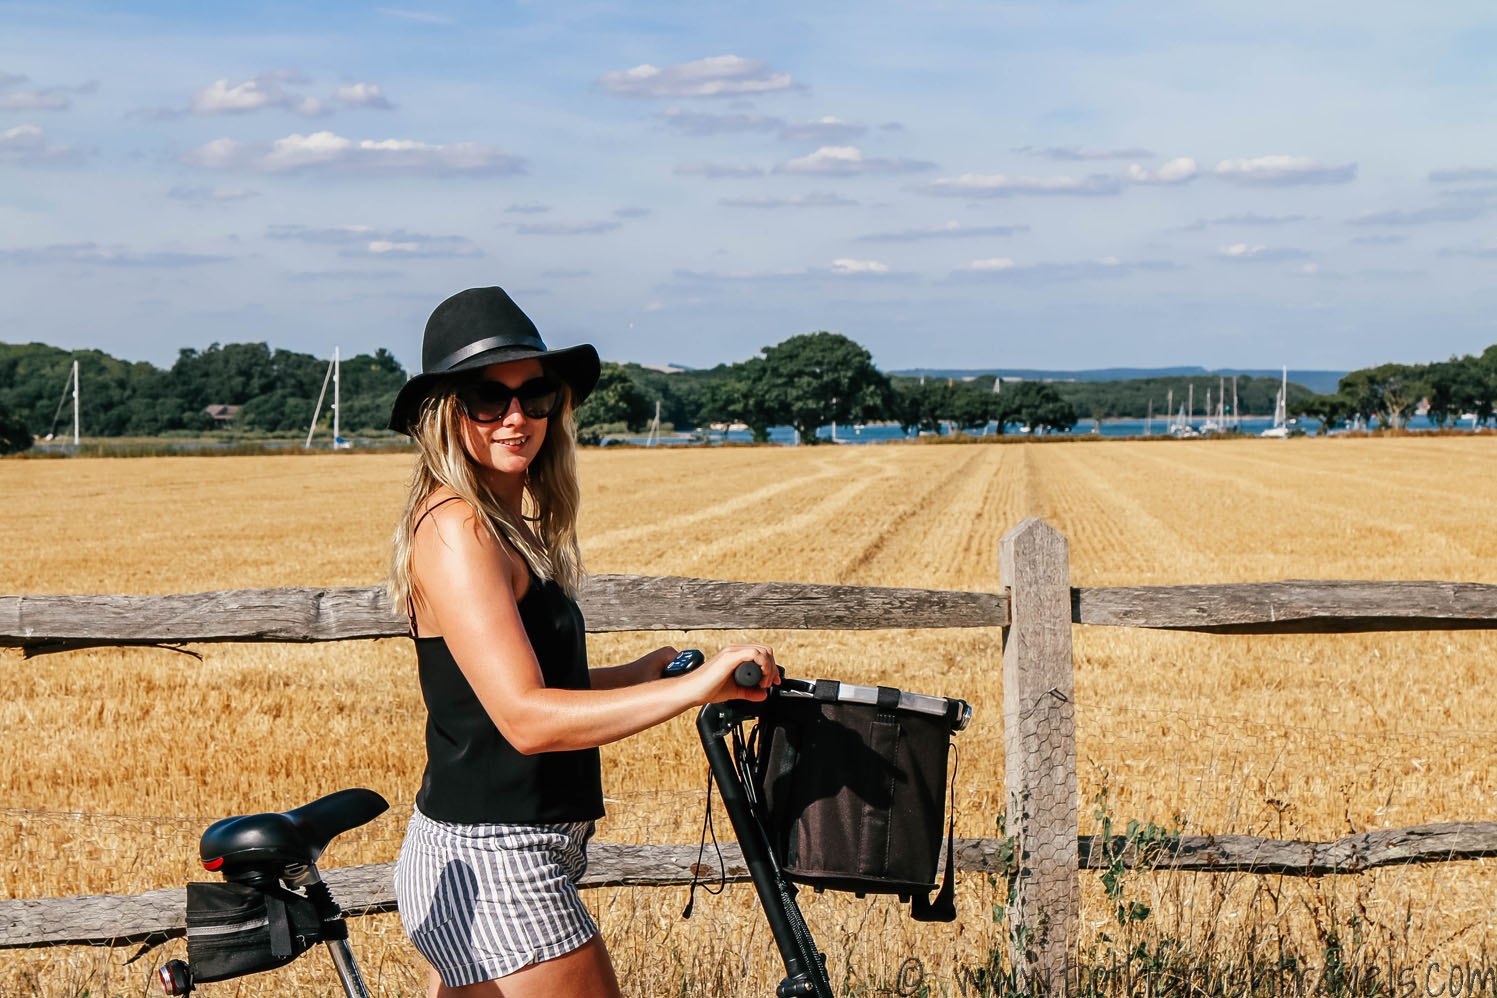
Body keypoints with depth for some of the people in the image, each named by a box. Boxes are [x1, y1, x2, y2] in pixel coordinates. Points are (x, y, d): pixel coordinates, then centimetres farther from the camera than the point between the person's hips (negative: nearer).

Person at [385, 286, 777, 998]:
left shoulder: (511, 523, 13)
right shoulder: (456, 530, -18)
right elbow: (526, 719, -26)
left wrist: (637, 676, 11)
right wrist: (692, 688, -31)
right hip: (493, 867, -10)